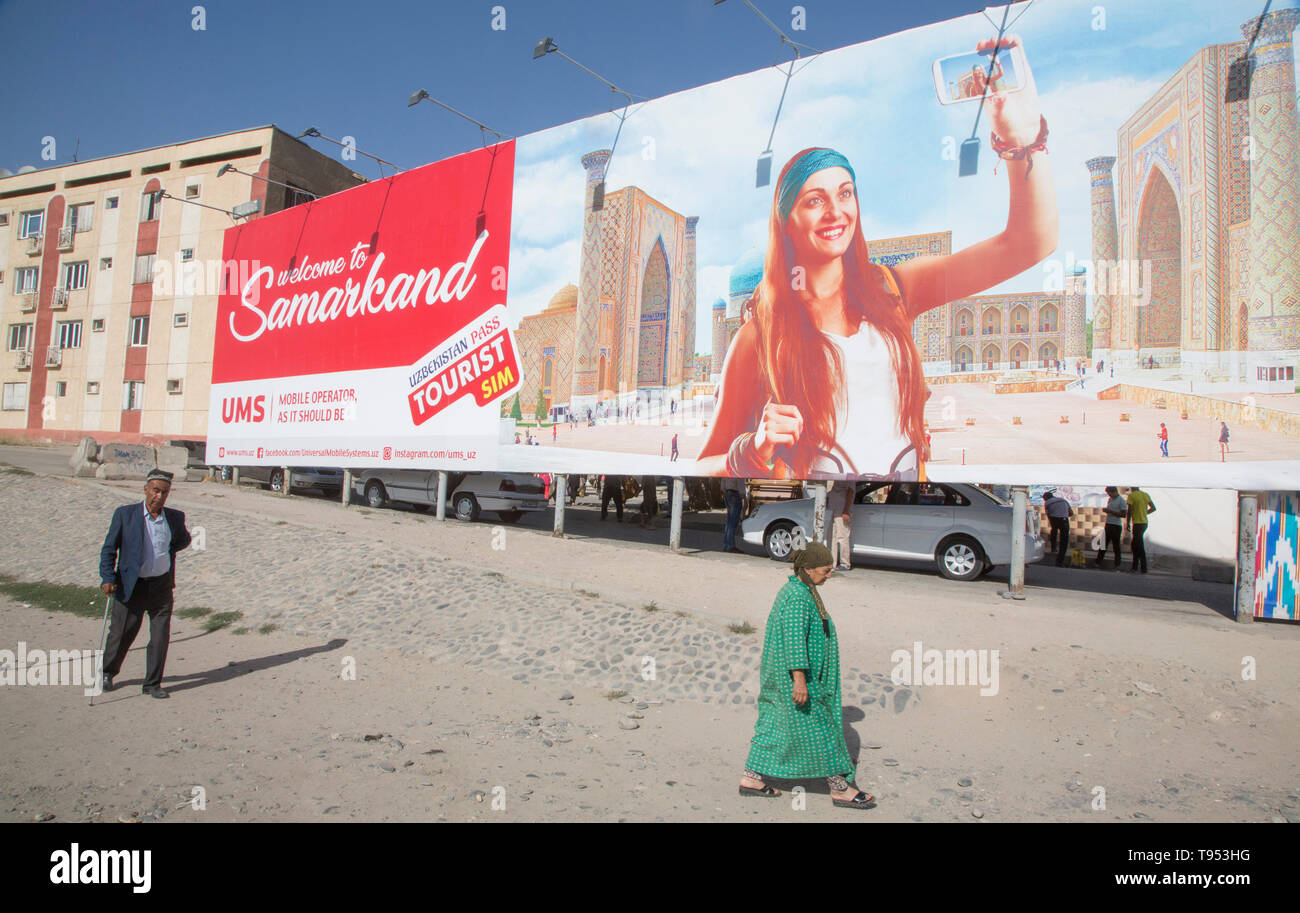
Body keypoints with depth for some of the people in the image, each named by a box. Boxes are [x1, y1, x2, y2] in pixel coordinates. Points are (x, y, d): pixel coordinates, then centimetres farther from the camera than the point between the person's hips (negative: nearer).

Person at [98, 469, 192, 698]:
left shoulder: (175, 517, 1)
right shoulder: (125, 514, -6)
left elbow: (184, 540, 22)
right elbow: (109, 548, -2)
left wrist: (167, 550, 6)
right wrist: (107, 578, -10)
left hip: (162, 586, 2)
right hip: (131, 585, -2)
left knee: (161, 636, 2)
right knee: (122, 634, 10)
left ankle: (152, 683, 17)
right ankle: (107, 672, 38)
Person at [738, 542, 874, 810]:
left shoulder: (793, 589, 11)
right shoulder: (798, 596, -22)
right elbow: (794, 637, -28)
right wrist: (799, 677, -30)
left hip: (778, 676, 10)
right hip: (793, 676, -10)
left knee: (773, 724, 14)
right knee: (818, 729, 2)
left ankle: (752, 778, 20)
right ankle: (840, 788, 15)